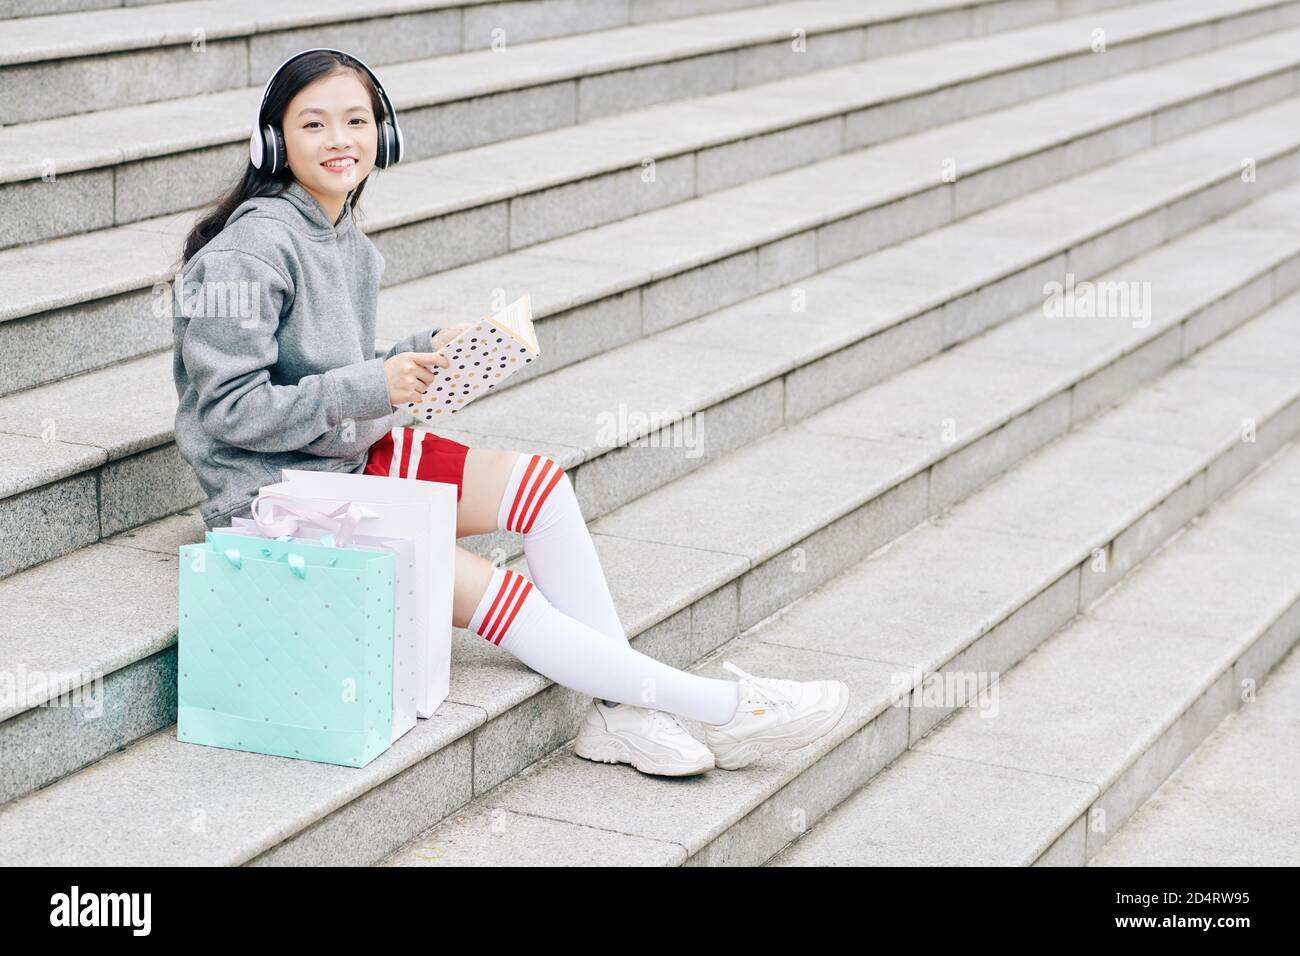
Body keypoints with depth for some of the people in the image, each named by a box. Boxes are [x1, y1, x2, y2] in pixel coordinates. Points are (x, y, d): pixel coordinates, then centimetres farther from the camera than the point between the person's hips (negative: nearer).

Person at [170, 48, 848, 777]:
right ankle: (727, 711, -18)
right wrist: (370, 387, -25)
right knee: (483, 589, -19)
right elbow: (231, 410, -20)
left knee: (540, 482, -8)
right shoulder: (252, 251, -18)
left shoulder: (351, 246, 9)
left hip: (357, 459, 9)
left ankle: (622, 712, -11)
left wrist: (424, 357, -2)